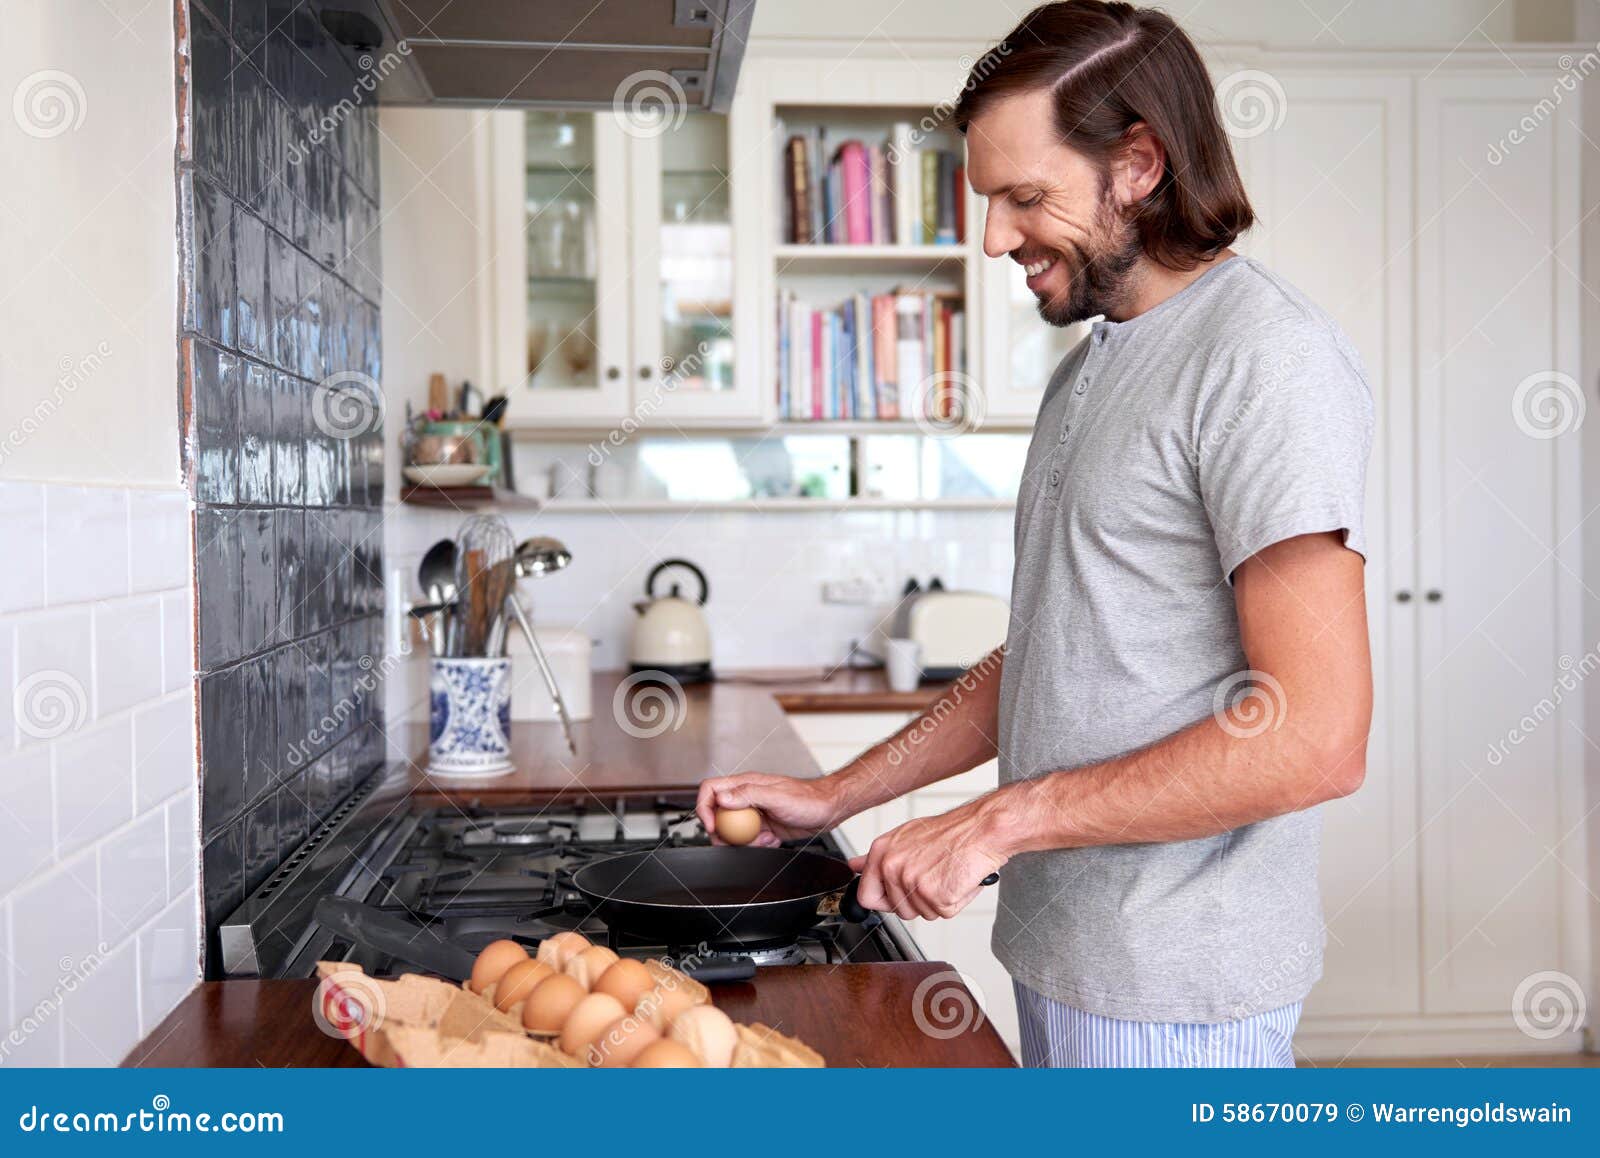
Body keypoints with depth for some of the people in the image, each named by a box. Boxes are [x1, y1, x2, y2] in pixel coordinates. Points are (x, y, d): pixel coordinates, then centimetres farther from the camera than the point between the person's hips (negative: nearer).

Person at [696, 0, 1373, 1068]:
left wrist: (1002, 820, -19)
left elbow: (1316, 739, -23)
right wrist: (835, 797, 11)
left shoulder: (1268, 356, -16)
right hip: (1061, 954, 8)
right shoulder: (1091, 369, 14)